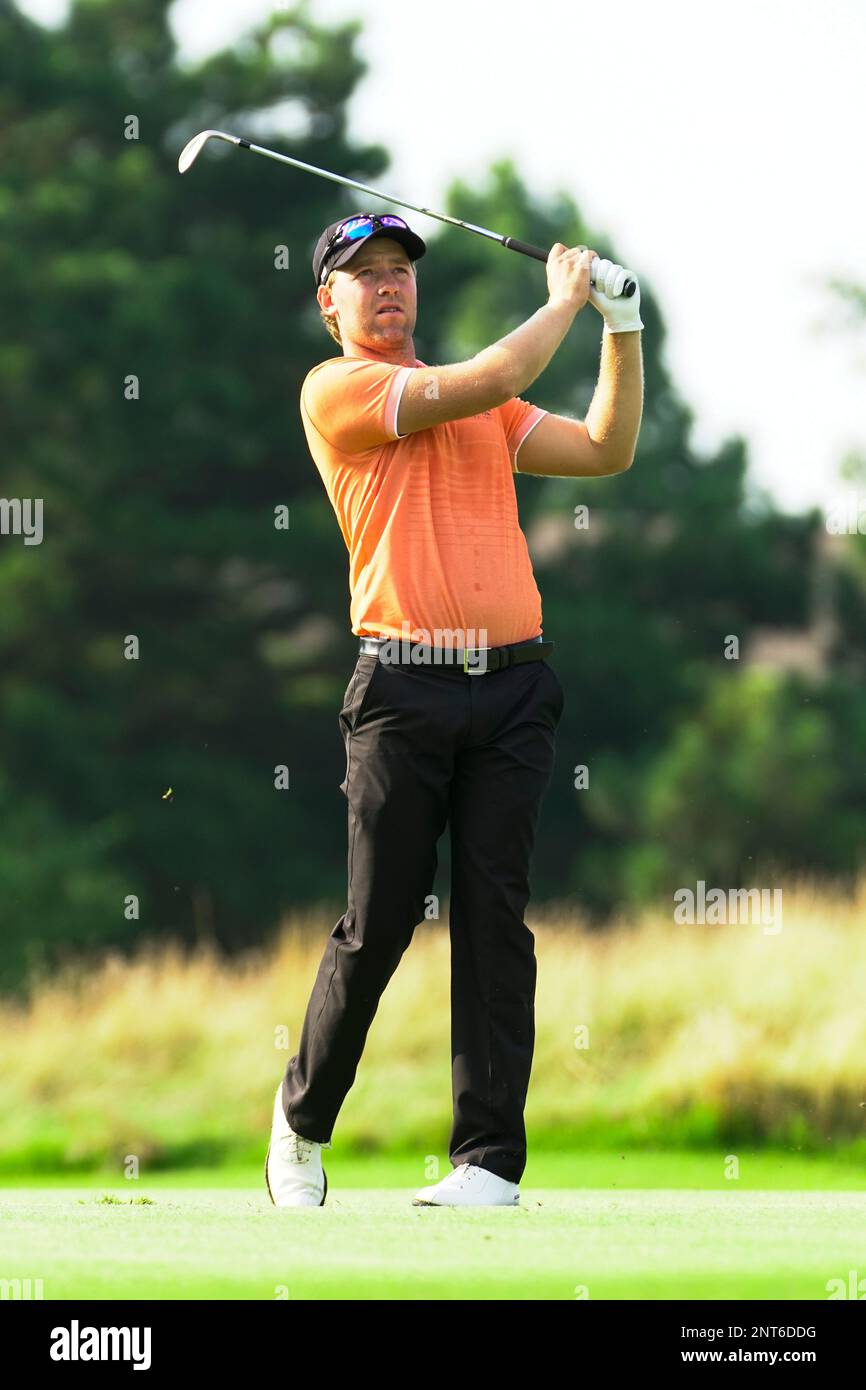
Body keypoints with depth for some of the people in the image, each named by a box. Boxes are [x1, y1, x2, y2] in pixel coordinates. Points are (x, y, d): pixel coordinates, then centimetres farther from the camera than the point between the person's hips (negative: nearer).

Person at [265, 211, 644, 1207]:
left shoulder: (483, 409, 22)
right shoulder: (335, 390, 2)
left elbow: (607, 449, 21)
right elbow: (485, 384, -8)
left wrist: (621, 324, 15)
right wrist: (565, 300, 6)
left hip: (512, 684, 4)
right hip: (404, 685, -4)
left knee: (495, 913, -2)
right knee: (377, 922, -2)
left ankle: (490, 1155, -3)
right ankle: (303, 1119, 19)